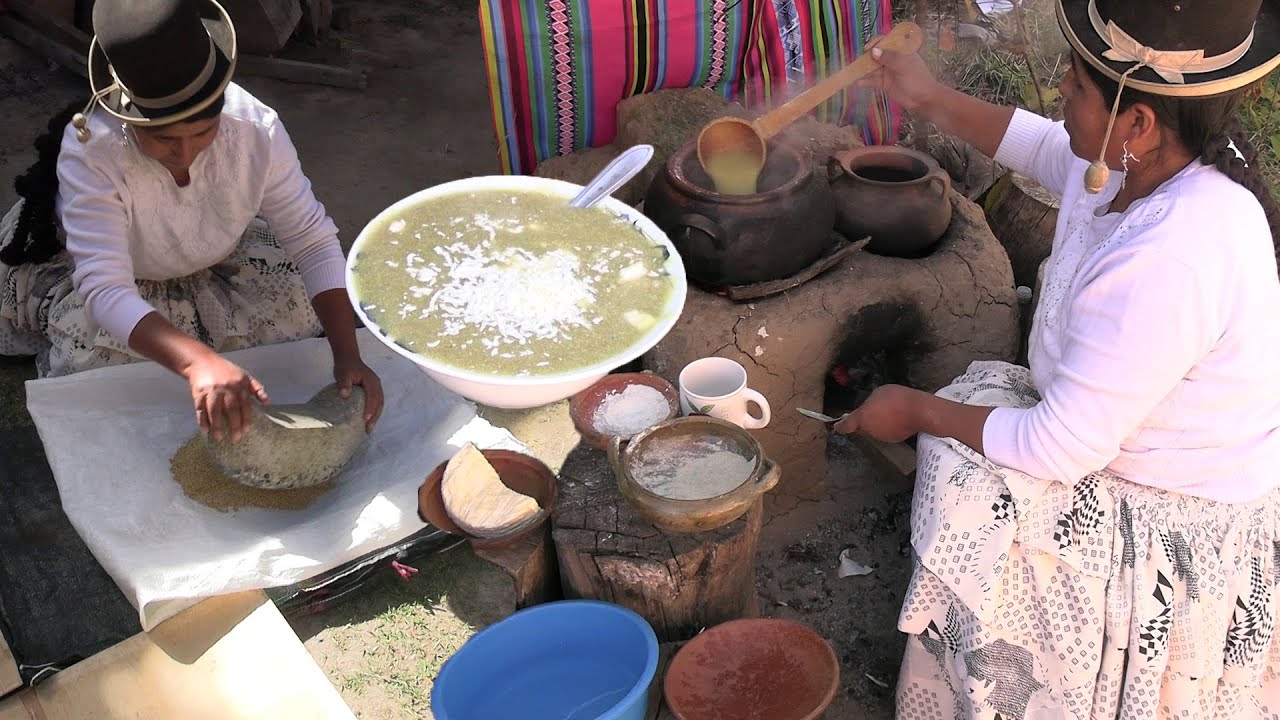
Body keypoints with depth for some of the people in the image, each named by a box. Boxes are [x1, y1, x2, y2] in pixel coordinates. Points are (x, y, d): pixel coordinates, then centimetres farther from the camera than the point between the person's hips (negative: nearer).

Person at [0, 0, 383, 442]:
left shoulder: (256, 129, -34)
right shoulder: (89, 151, -40)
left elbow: (313, 241, -28)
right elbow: (106, 291, -47)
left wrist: (347, 355, -40)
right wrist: (199, 363, -65)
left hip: (214, 261, 3)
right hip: (83, 266, -3)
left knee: (300, 302, -15)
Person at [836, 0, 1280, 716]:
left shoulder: (1166, 264, -38)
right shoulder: (1154, 160, -10)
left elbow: (1061, 448, -29)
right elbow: (1047, 148, 16)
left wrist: (918, 410, -16)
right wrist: (933, 100, 19)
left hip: (1179, 524, -9)